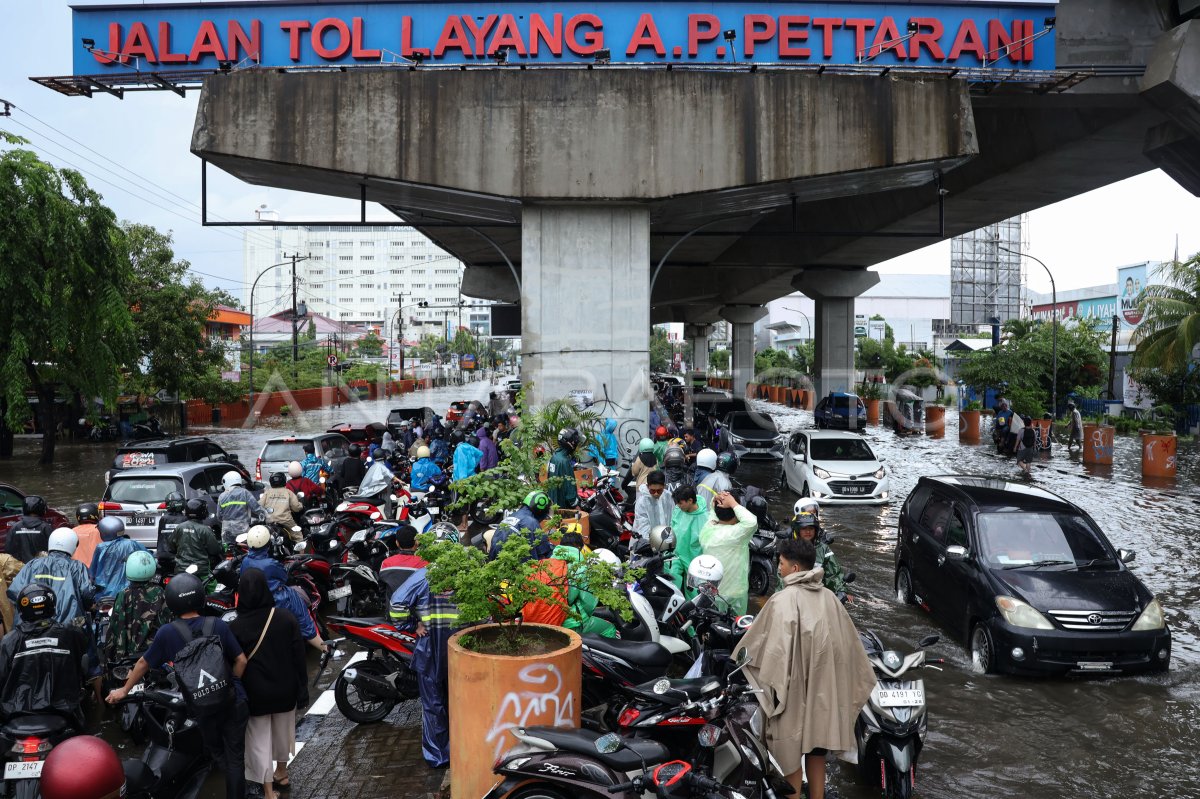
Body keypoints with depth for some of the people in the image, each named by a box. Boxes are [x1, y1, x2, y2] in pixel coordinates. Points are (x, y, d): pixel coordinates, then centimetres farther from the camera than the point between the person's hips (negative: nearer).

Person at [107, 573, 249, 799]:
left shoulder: (167, 633, -5)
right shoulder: (218, 625, -4)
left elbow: (144, 663, 9)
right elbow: (241, 660, 1)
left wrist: (124, 690, 25)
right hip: (233, 700, 1)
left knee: (216, 752, 24)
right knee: (235, 756, 11)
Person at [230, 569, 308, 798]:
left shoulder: (236, 627, -16)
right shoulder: (286, 617, -12)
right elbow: (299, 656, -8)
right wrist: (302, 688, 2)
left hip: (254, 691, -3)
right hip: (284, 687, 3)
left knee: (259, 738, 10)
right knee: (282, 730, 23)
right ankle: (281, 773, 44)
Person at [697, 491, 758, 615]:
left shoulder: (706, 529, -8)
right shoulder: (732, 534, -30)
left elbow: (713, 514, 10)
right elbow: (751, 522, -43)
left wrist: (715, 501, -11)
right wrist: (733, 503, -33)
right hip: (733, 593, -7)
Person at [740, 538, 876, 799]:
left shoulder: (783, 601, -16)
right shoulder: (829, 598, 2)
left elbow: (762, 645, -15)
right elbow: (849, 644, 7)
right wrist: (859, 680, 17)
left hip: (794, 688, -6)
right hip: (824, 688, 6)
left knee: (790, 752, 6)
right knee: (816, 750, 17)